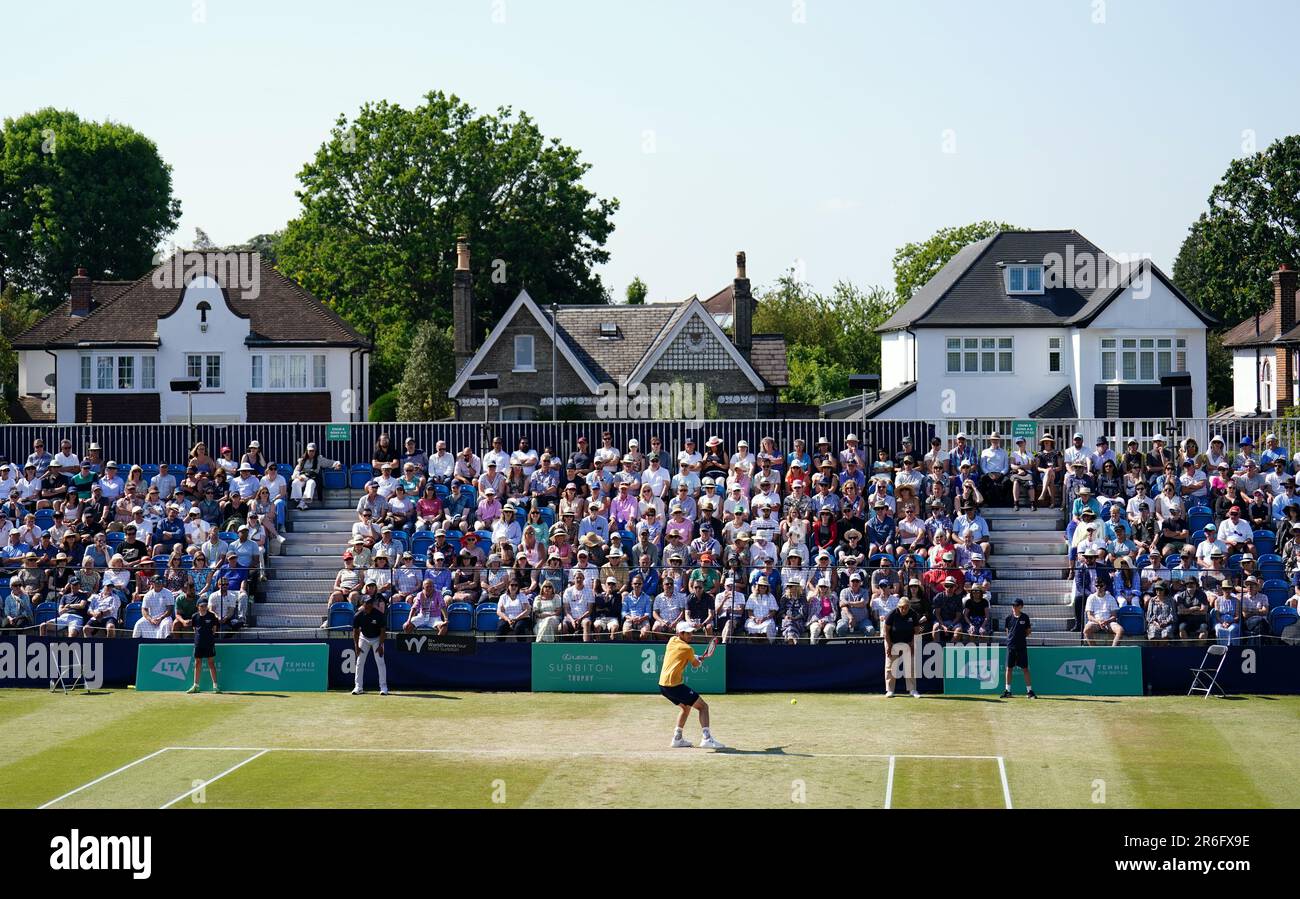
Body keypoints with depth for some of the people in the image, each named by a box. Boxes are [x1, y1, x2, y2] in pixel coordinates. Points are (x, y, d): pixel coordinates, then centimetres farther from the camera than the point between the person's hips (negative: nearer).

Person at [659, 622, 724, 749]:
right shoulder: (687, 649, -7)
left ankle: (677, 739, 25)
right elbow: (695, 665, 10)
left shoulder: (672, 641, 14)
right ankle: (706, 738, -18)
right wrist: (701, 660, 32)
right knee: (703, 706, -4)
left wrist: (697, 657, 21)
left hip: (662, 685, 8)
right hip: (674, 685, -8)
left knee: (686, 707, 29)